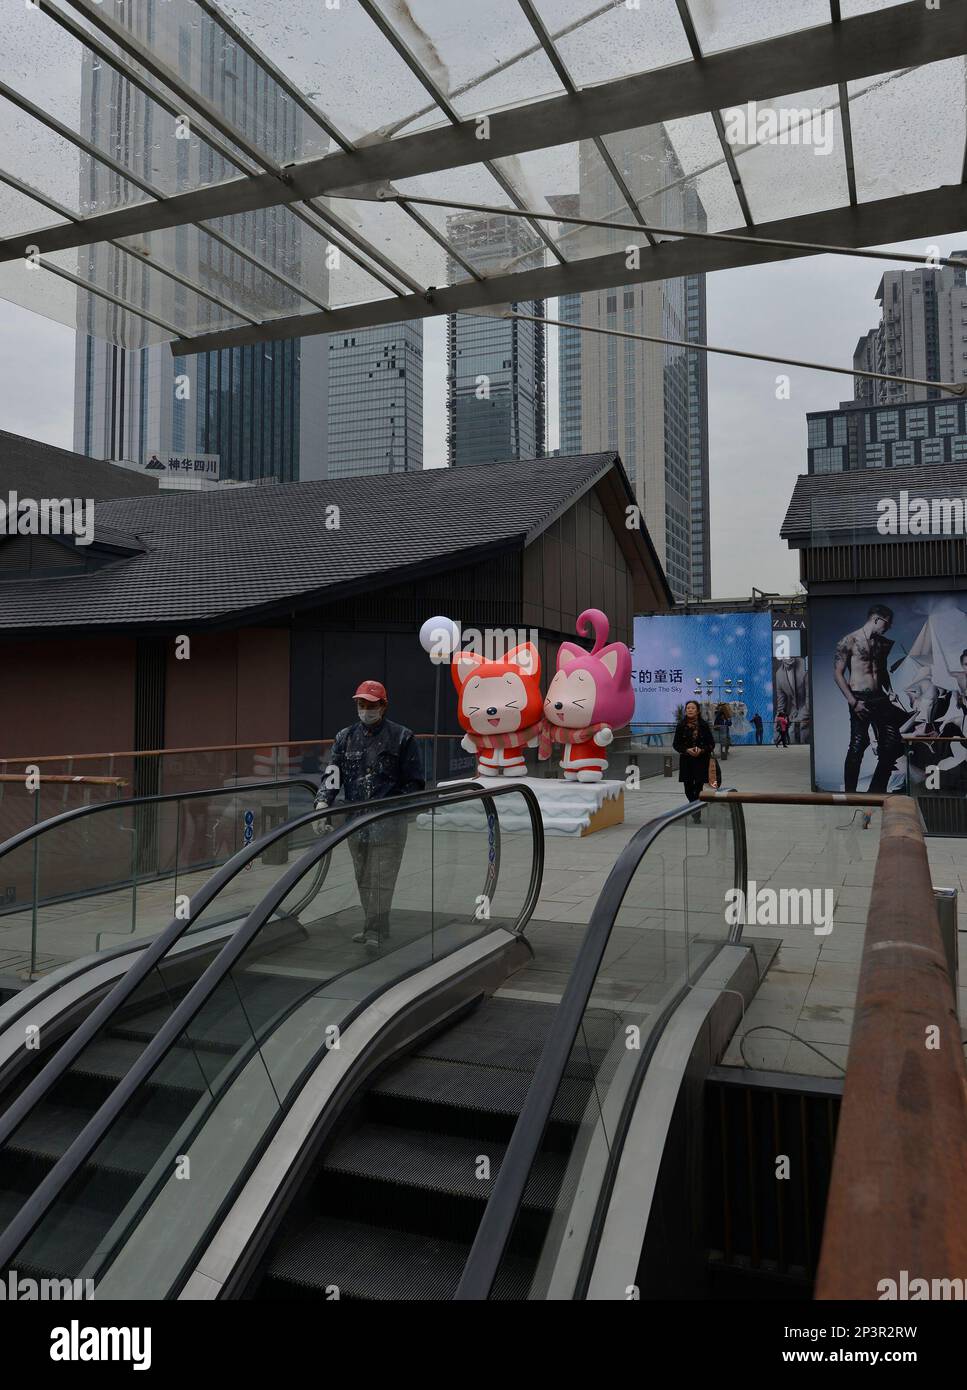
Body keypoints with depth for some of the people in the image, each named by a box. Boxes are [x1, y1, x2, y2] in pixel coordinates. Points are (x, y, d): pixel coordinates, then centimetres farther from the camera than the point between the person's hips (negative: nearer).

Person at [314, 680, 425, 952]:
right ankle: (376, 926, 24)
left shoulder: (401, 737, -2)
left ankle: (375, 932, -1)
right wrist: (323, 801, -14)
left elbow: (415, 782, 1)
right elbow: (332, 773, 3)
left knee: (381, 878, -7)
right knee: (363, 879, 12)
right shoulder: (345, 737, 10)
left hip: (388, 821, -5)